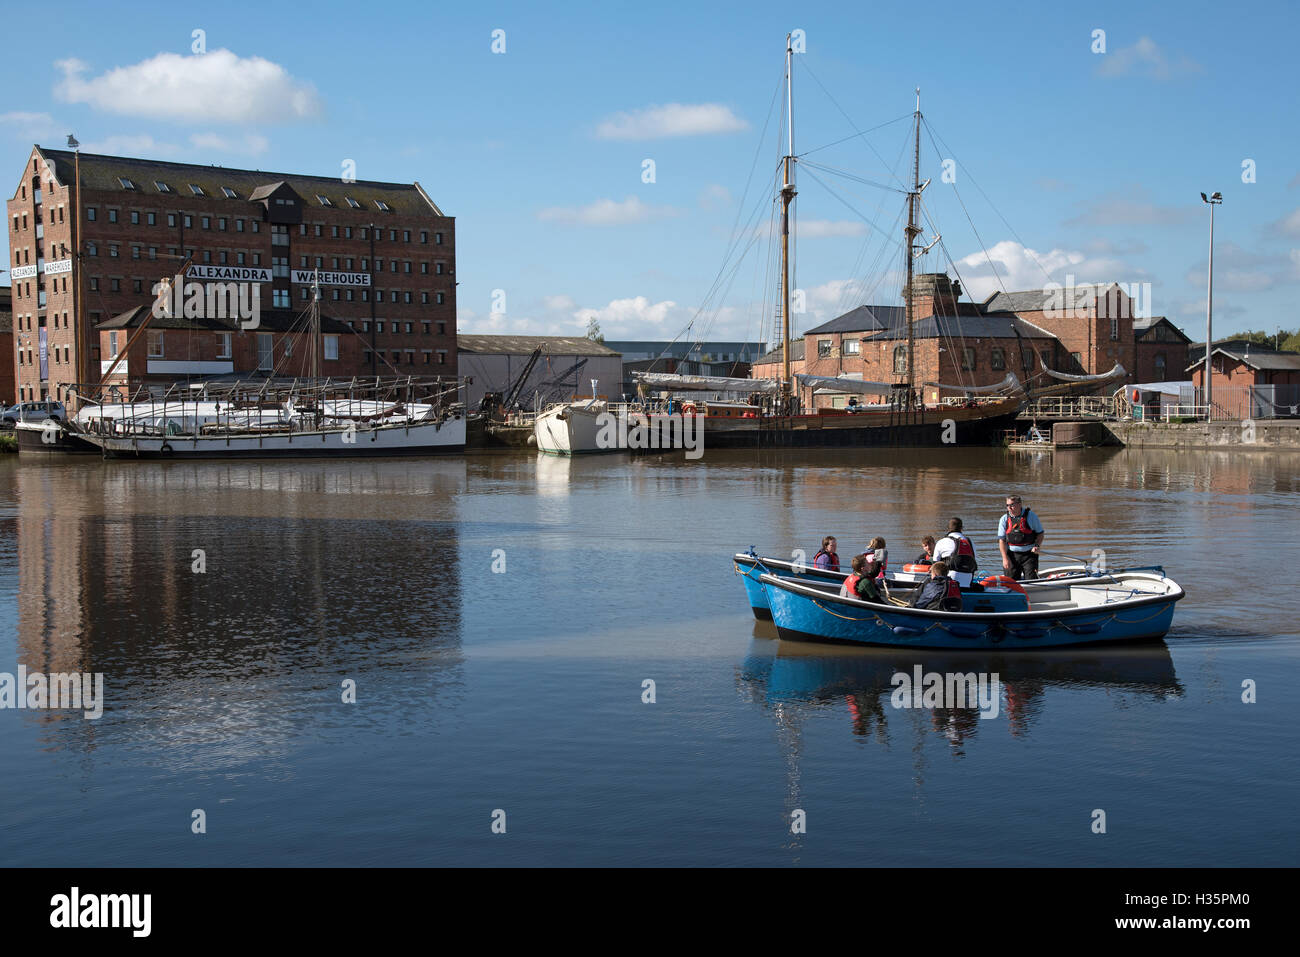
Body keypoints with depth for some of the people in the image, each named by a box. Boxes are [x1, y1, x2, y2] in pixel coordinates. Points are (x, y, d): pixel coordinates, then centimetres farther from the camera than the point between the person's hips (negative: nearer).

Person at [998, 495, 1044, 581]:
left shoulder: (1030, 516, -2)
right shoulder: (1004, 519, 2)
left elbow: (1040, 533, 6)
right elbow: (1001, 540, 2)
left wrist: (1037, 546, -13)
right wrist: (1005, 558, -8)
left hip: (1029, 554, -2)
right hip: (1012, 555, 2)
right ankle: (1021, 577, 30)